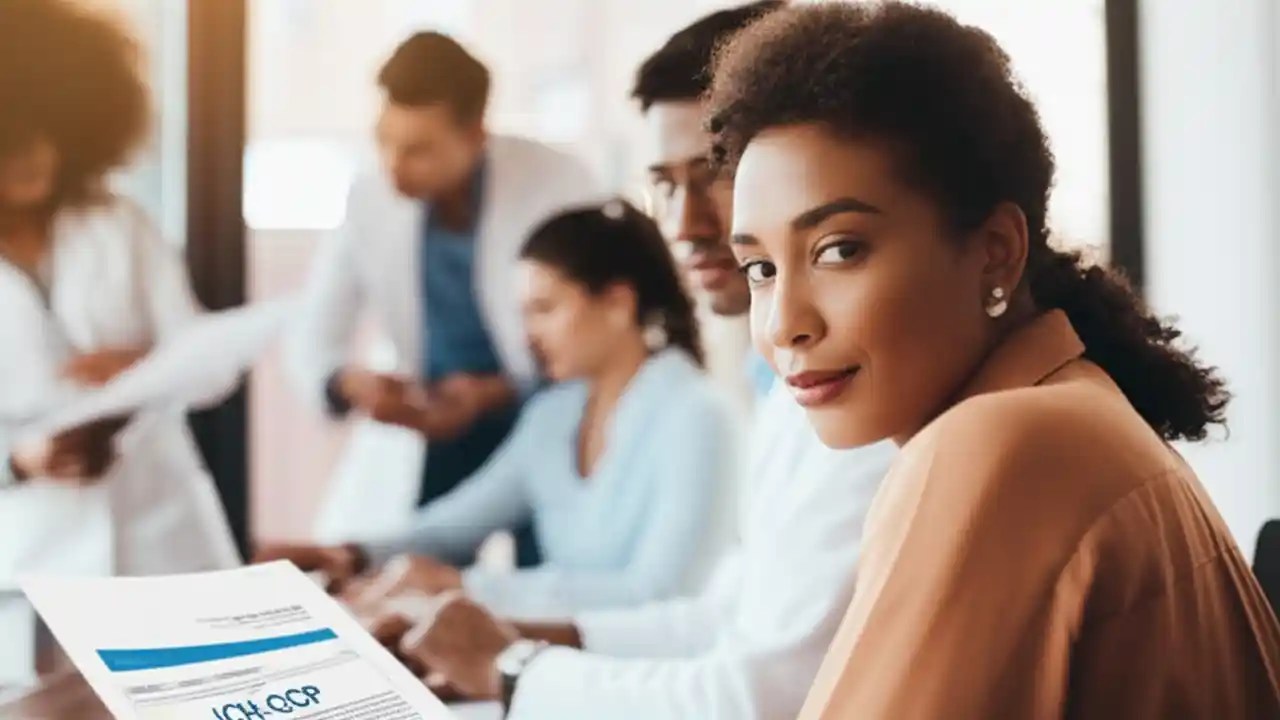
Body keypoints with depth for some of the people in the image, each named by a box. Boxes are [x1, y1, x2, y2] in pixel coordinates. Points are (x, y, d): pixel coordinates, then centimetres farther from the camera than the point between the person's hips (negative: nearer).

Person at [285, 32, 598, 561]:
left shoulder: (557, 185, -16)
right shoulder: (371, 197, -7)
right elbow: (309, 339, -1)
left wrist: (493, 394, -27)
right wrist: (350, 384, -23)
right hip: (419, 443, 3)